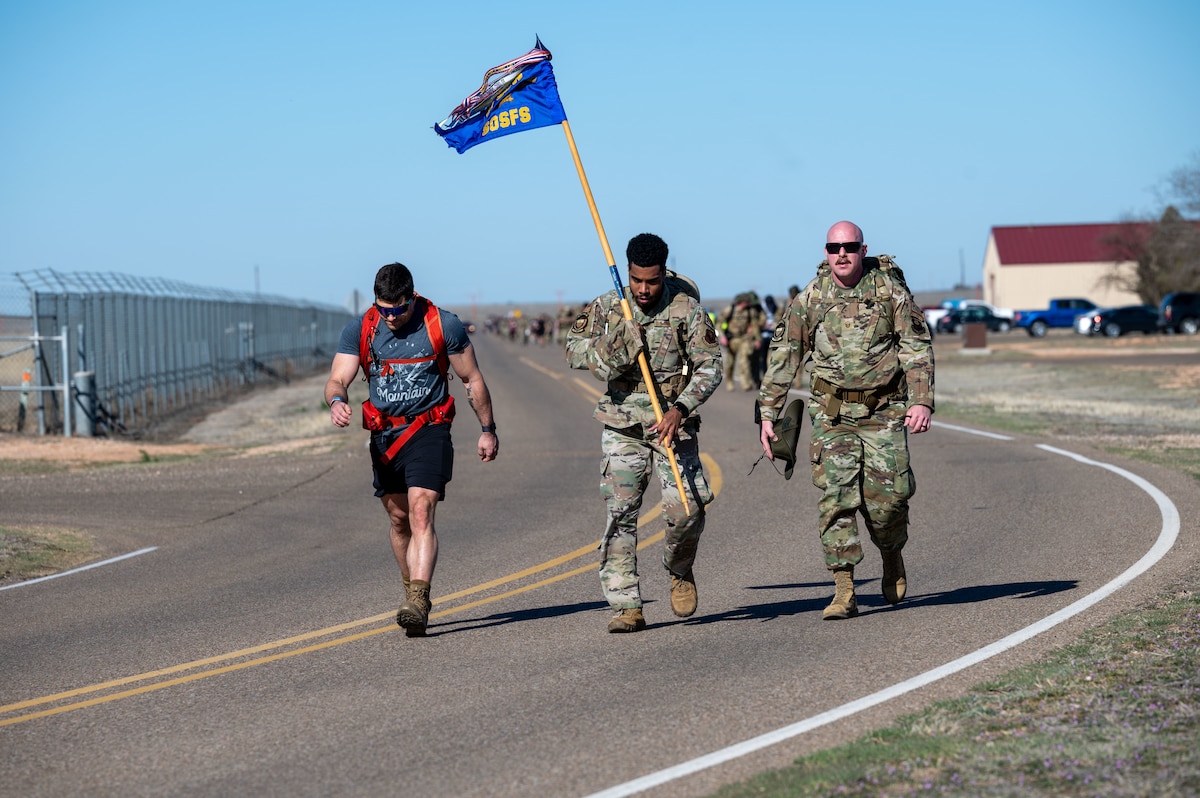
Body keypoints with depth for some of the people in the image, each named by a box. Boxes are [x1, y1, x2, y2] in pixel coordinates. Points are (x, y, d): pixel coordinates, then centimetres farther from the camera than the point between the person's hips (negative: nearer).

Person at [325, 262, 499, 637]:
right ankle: (413, 594, 31)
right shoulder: (359, 331, -1)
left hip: (428, 431, -4)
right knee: (399, 519, 13)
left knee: (421, 513, -19)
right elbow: (337, 380, -6)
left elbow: (472, 380, 5)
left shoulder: (443, 325, -6)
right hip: (383, 436, 4)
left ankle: (417, 603, -29)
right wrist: (337, 402, -30)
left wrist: (488, 430, 8)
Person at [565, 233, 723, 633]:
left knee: (686, 508, -14)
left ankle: (680, 571, 17)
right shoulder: (607, 307, 4)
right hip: (622, 427, 2)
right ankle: (627, 606, -1)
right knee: (620, 514, -5)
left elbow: (709, 365, -4)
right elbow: (574, 348, 5)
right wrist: (615, 344, -13)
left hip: (673, 424, -2)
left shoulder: (686, 309, -3)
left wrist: (680, 409, -18)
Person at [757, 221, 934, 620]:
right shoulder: (810, 299, 1)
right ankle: (844, 591, -5)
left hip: (884, 411, -1)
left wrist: (921, 400, -12)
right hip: (832, 412, 1)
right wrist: (767, 413, 3)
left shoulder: (889, 289, -2)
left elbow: (917, 346, 0)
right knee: (835, 496, -8)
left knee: (887, 495, -6)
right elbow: (783, 355, 7)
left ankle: (892, 554, 27)